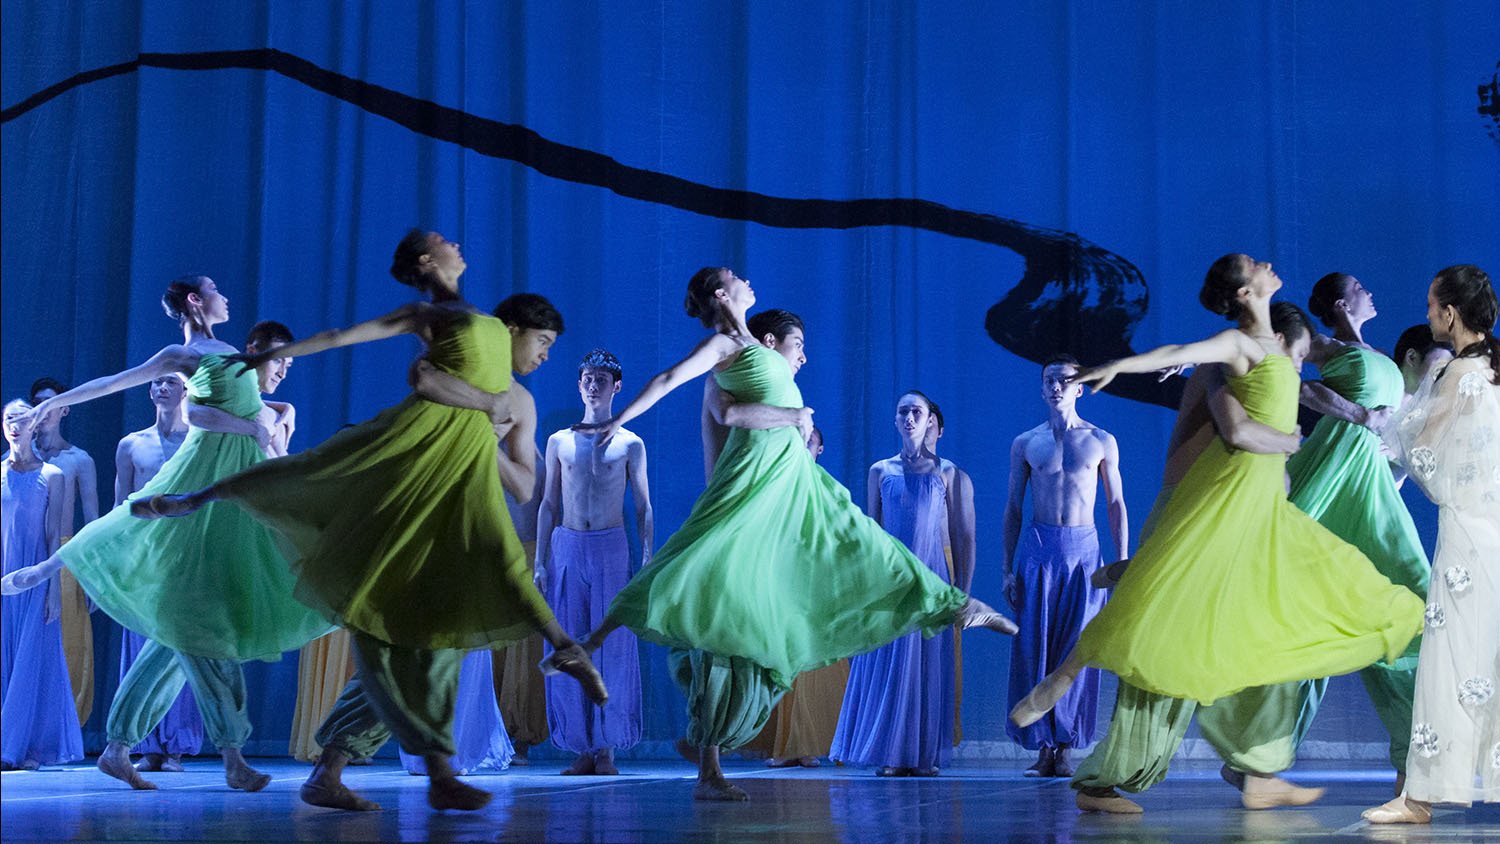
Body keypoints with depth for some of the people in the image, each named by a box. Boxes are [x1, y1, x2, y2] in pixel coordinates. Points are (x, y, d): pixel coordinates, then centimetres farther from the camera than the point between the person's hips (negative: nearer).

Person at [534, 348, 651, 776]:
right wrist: (540, 562, 5)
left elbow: (643, 507, 6)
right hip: (567, 548, 2)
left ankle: (607, 748, 0)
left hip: (611, 549, -2)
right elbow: (549, 505, 13)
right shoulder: (559, 442, 12)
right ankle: (582, 748, 4)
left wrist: (647, 559, -4)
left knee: (612, 647, -4)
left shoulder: (630, 444, 7)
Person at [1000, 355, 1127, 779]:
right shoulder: (1025, 444, 9)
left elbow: (1117, 505, 10)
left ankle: (1064, 748, 3)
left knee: (1075, 649, -3)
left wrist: (1122, 565, 2)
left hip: (1083, 549, 0)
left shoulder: (1101, 441, 7)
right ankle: (1043, 747, 2)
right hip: (1037, 549, 1)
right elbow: (1013, 508, 11)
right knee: (1033, 649, -4)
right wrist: (1008, 569, 4)